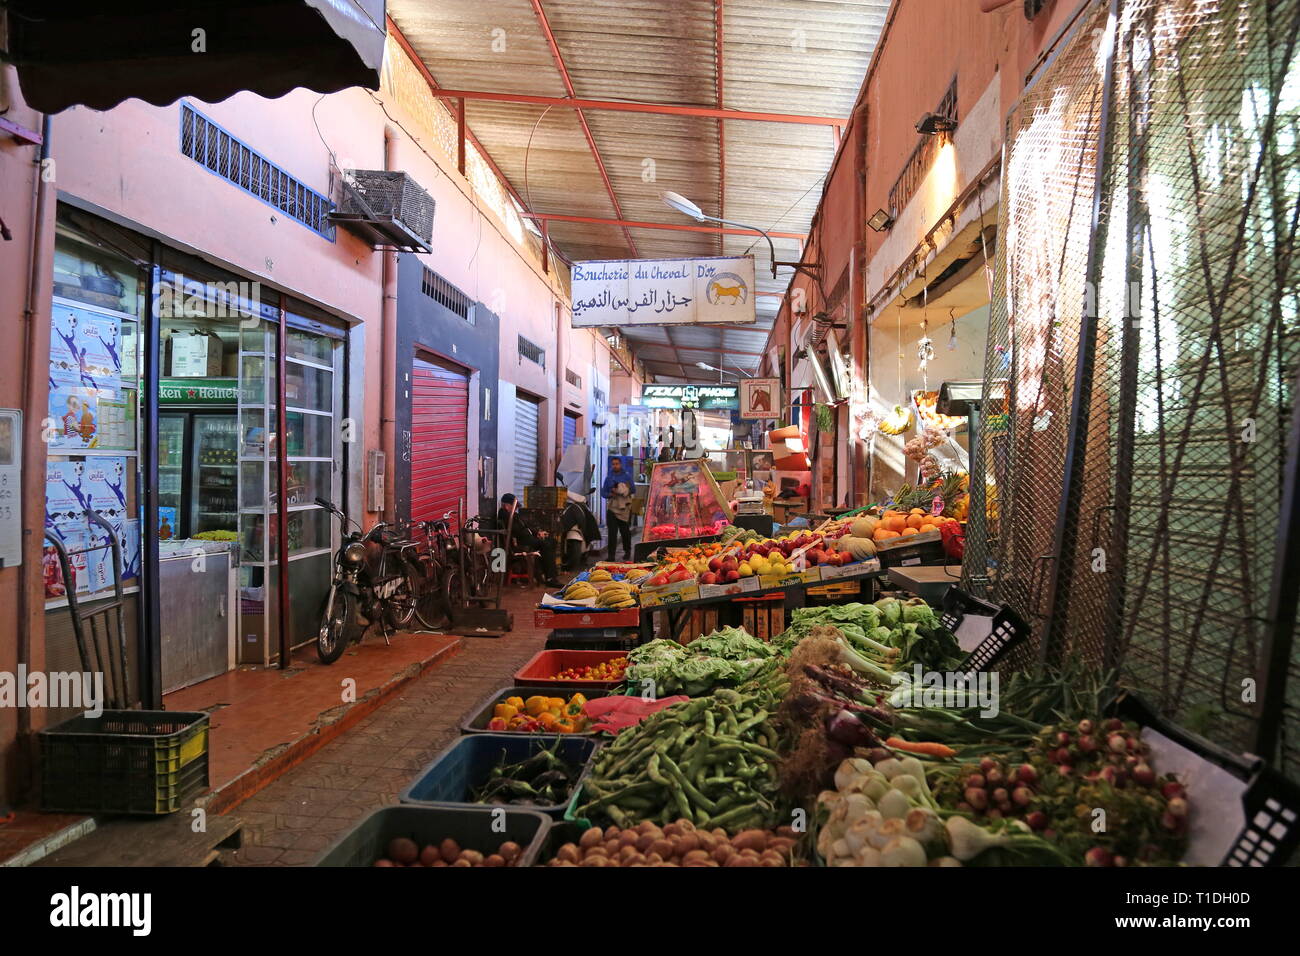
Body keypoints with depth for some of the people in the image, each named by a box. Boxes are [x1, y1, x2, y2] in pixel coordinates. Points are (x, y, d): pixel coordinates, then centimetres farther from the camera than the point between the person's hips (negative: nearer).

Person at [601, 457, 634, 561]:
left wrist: (620, 491, -16)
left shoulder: (627, 476, 5)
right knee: (612, 532, -6)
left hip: (625, 507, -1)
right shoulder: (608, 478, 11)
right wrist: (611, 494, -13)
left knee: (625, 531, 7)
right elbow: (603, 493, 9)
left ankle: (627, 552, 25)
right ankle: (611, 555, -6)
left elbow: (632, 490, -4)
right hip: (612, 507, 1)